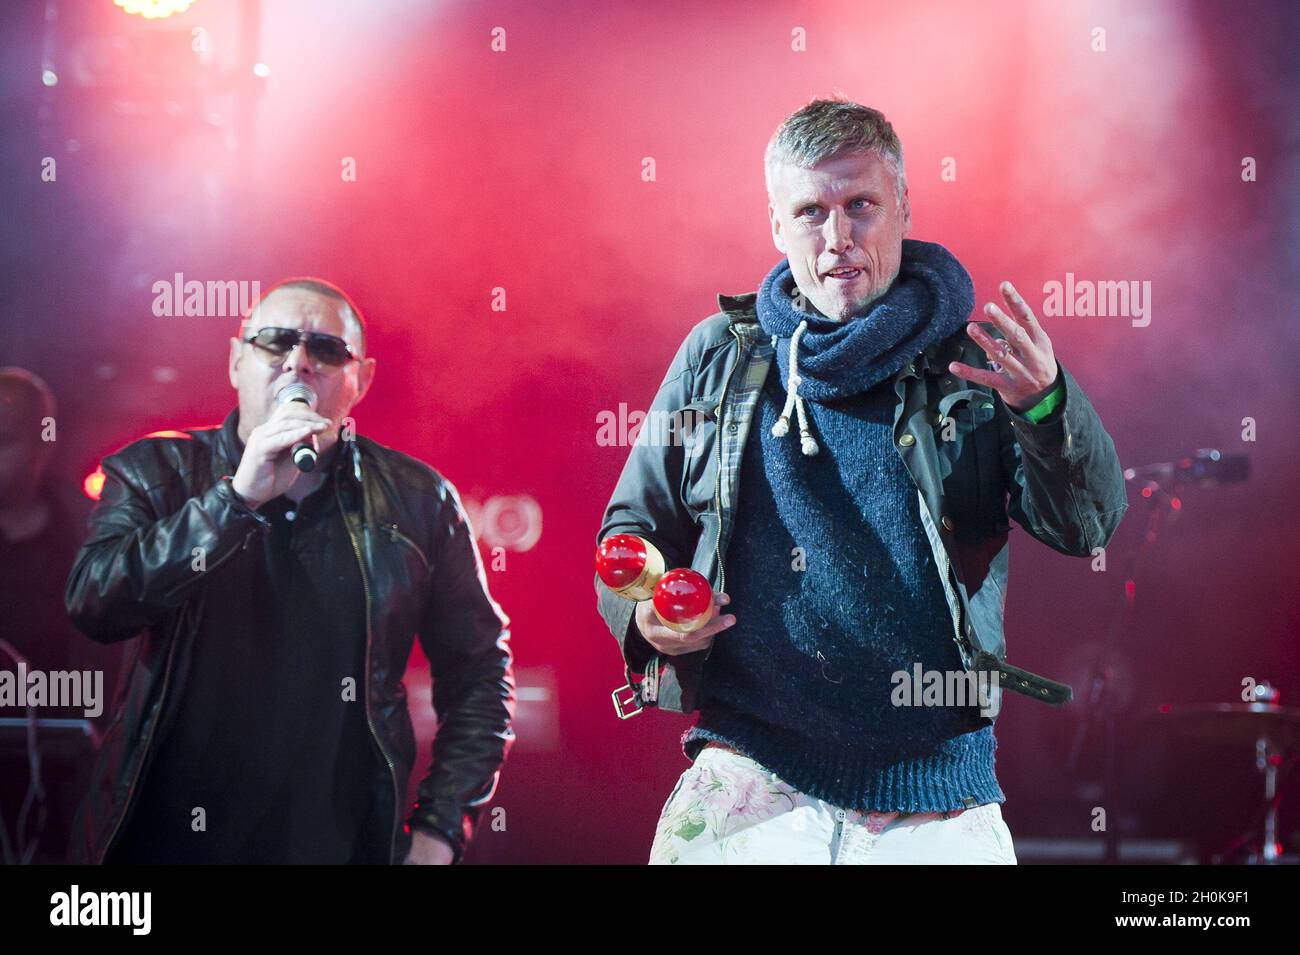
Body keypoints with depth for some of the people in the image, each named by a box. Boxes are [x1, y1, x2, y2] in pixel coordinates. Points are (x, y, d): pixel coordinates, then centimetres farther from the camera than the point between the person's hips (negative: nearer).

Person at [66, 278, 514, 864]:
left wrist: (438, 831, -2)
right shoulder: (153, 474, 1)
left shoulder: (417, 500, 2)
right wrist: (238, 496, -20)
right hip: (170, 843, 0)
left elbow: (478, 672, 6)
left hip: (350, 843, 0)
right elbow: (94, 604, -15)